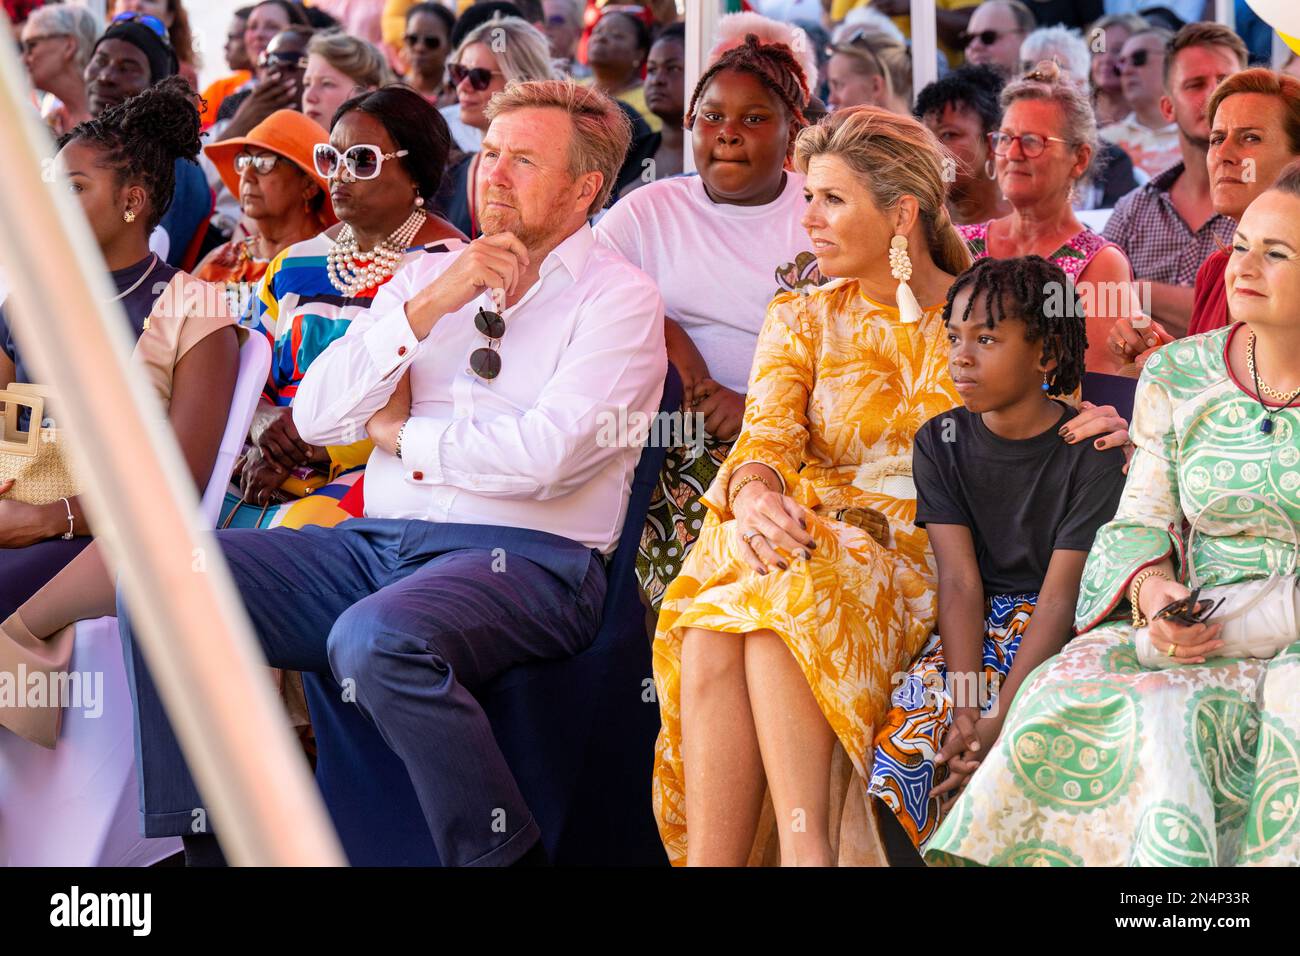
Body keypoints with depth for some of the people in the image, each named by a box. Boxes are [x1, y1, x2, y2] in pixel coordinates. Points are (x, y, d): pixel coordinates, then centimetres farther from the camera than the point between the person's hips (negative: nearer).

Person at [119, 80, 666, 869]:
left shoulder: (618, 296, 1)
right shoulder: (426, 277, 19)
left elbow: (545, 456, -15)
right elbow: (315, 418, 7)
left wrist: (401, 432, 0)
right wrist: (428, 308, -4)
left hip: (526, 560, -6)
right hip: (376, 543, 6)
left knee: (378, 637, -38)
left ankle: (503, 852, -19)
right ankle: (208, 839, -6)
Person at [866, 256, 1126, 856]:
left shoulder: (1092, 451, -8)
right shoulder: (939, 442, 3)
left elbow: (1061, 593, -16)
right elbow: (960, 581, -7)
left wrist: (998, 721, -27)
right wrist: (963, 710, -23)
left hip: (1063, 629, -3)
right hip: (973, 627, 3)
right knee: (905, 735, -26)